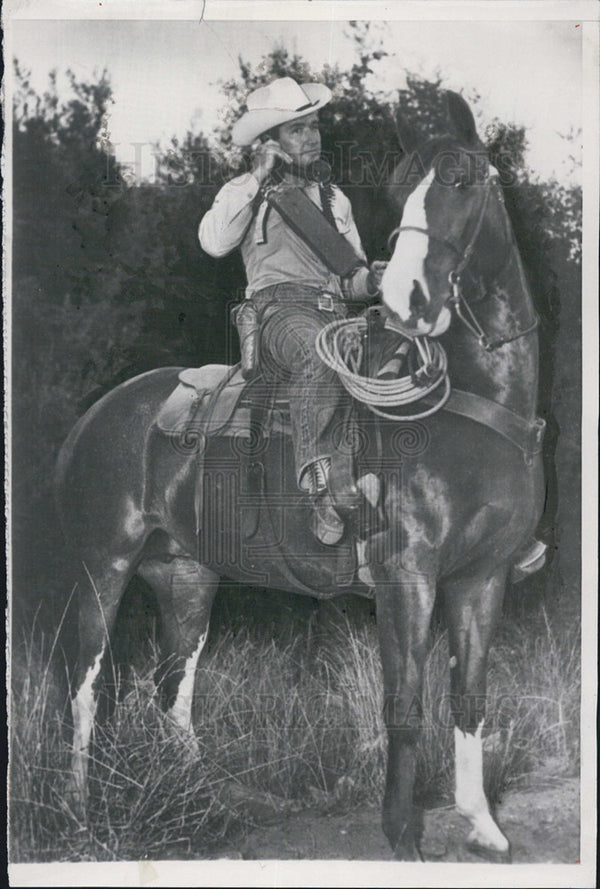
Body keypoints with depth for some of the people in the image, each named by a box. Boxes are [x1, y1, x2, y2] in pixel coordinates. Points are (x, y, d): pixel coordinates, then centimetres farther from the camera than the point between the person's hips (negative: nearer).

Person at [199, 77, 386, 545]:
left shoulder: (335, 199, 28)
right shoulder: (245, 192, 15)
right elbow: (214, 242, -6)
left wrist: (372, 280, 3)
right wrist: (258, 179, -4)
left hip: (336, 313, 5)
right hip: (281, 309, -5)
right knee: (322, 352, -39)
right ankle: (322, 484, -44)